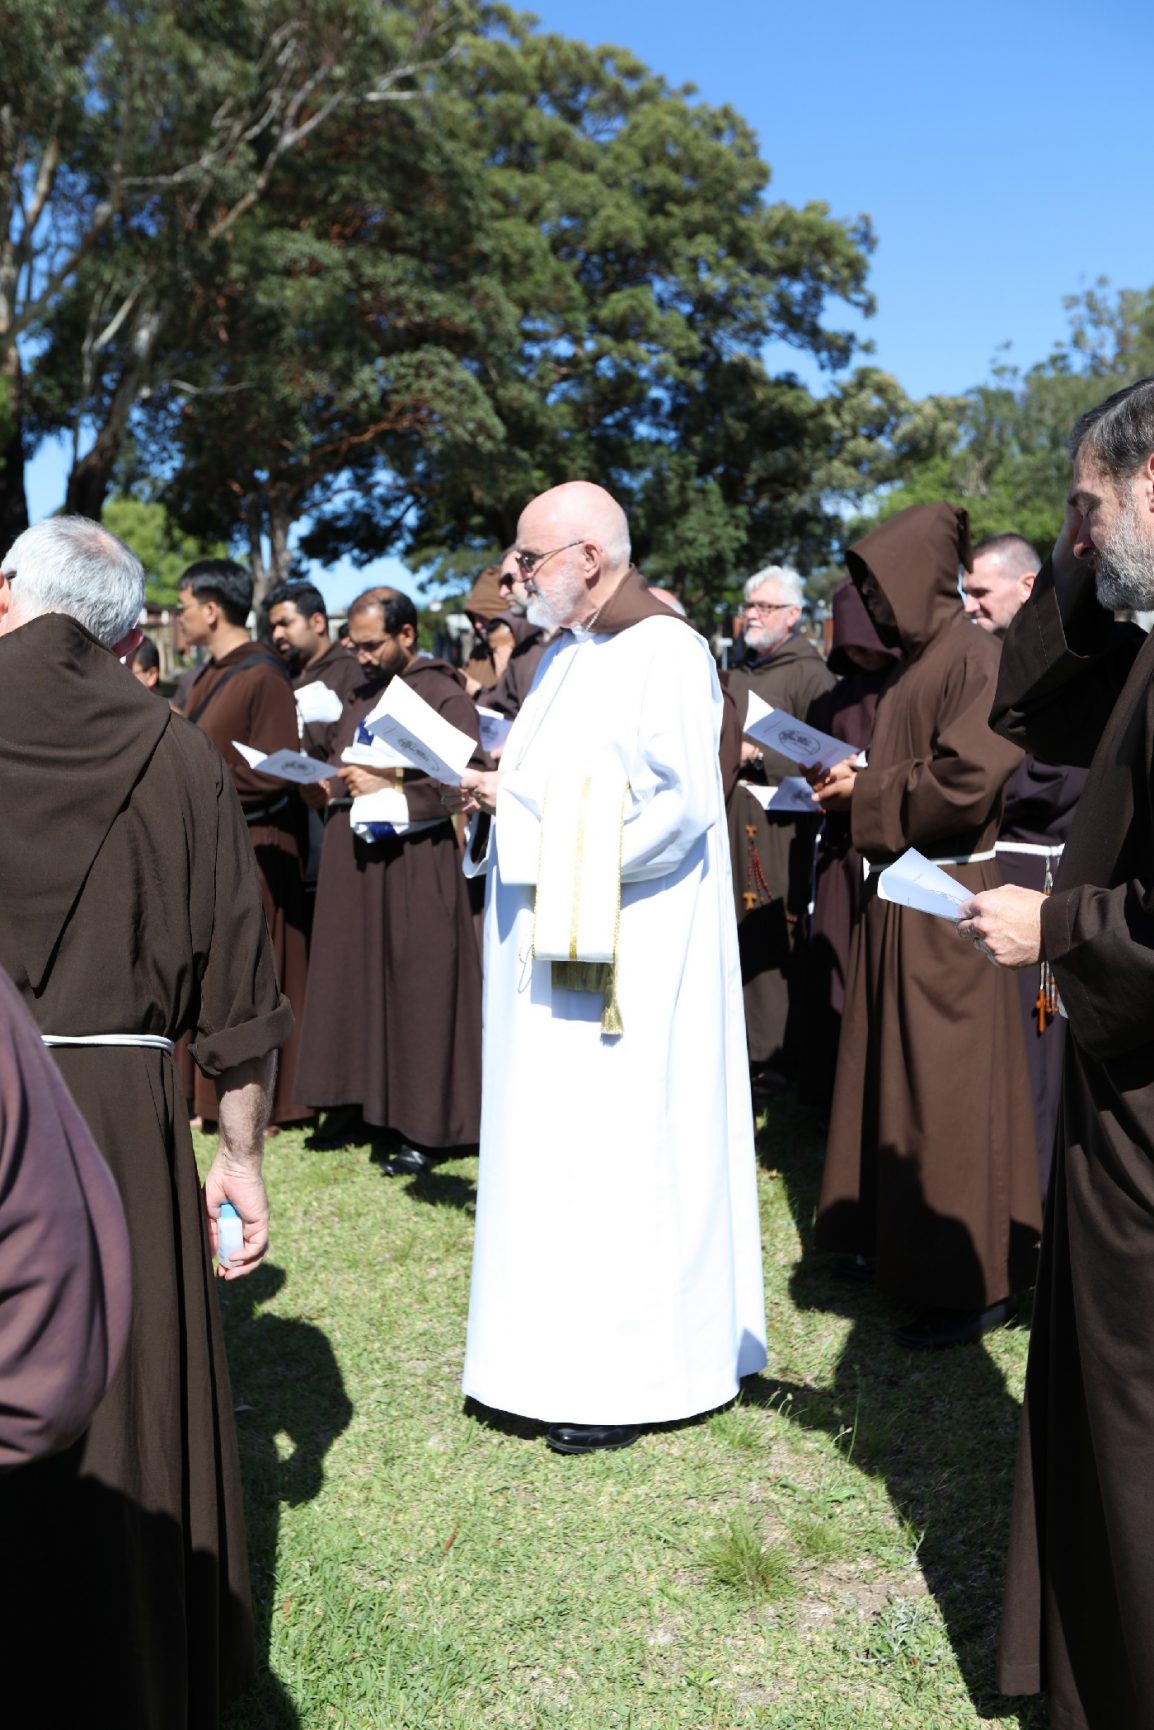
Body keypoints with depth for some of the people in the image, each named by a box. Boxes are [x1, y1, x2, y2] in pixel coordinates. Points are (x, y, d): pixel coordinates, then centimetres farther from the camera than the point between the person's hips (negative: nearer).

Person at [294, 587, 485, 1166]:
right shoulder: (361, 694, 17)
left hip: (414, 863, -7)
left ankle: (420, 1126, 5)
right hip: (352, 859, 7)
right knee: (351, 979, 9)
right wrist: (333, 780, 5)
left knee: (417, 990, -3)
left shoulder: (442, 692, -7)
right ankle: (355, 1102, 19)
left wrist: (391, 782, -15)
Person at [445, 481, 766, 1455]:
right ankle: (569, 1341, 26)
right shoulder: (565, 654, 15)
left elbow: (684, 805, -20)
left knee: (621, 1146, -2)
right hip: (552, 950, 9)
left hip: (629, 953, -9)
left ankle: (631, 1376, 11)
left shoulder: (667, 653, -13)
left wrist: (561, 862, -17)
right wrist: (495, 791, 4)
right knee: (558, 1141, 13)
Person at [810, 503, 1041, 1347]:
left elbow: (967, 779, -22)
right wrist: (856, 779, 3)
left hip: (944, 903, -9)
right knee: (893, 1071, 15)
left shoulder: (976, 656, -13)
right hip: (897, 896, 9)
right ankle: (900, 1238, 29)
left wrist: (866, 793, -12)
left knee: (946, 1085, -3)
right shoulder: (914, 663, 14)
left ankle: (972, 1282, 9)